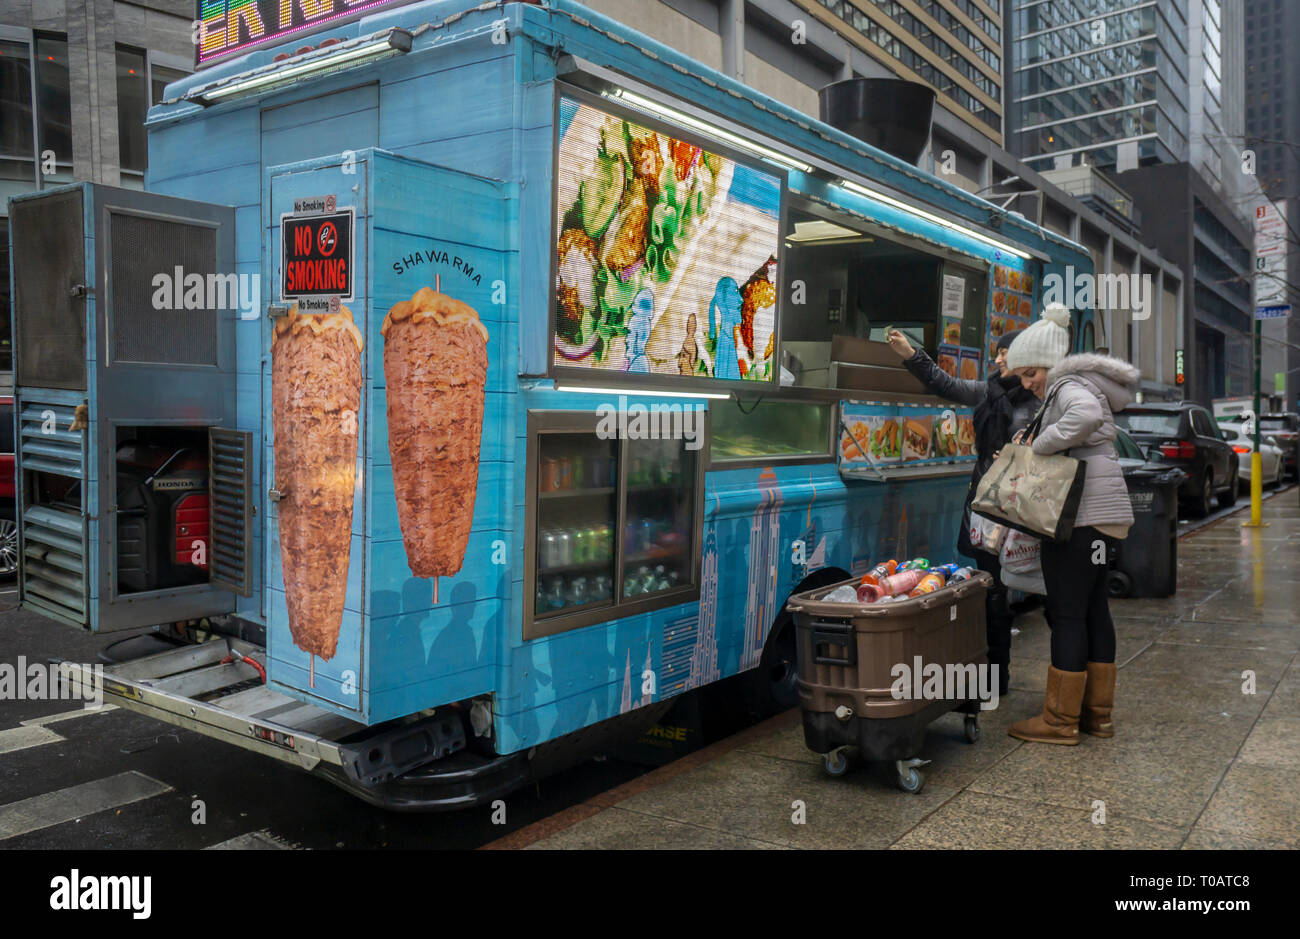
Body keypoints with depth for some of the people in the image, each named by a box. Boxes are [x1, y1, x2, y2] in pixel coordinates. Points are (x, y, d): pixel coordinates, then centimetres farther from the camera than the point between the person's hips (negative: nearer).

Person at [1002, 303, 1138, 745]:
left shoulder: (1070, 384, -11)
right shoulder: (1077, 384, 21)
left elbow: (1086, 415, -34)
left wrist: (1041, 444, -23)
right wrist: (1029, 450, 8)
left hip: (1082, 513, -11)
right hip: (1101, 510, 11)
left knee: (1067, 612, -6)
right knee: (1094, 608, 14)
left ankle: (1061, 720, 1)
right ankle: (1097, 712, 22)